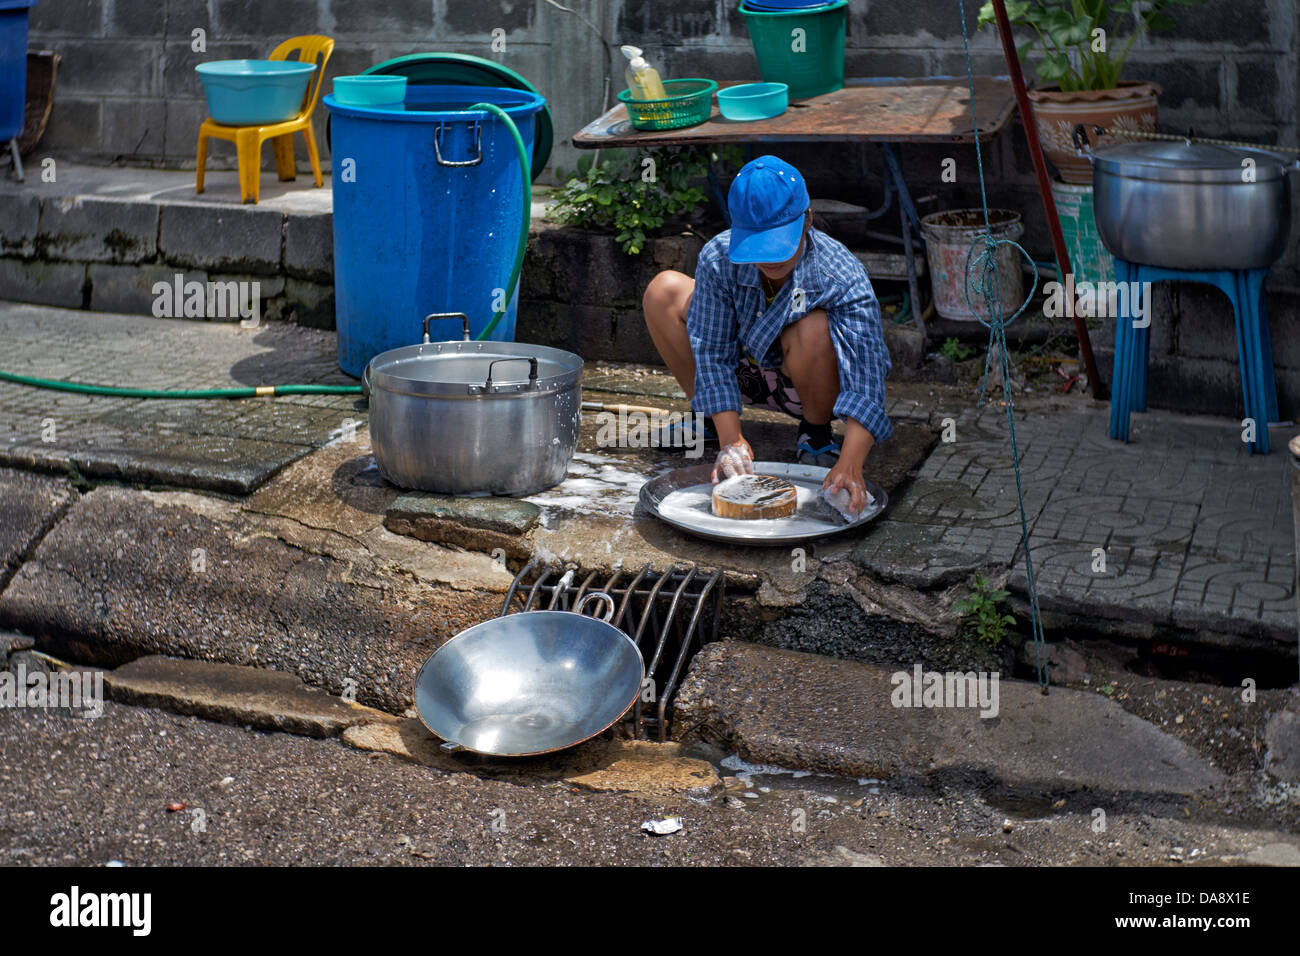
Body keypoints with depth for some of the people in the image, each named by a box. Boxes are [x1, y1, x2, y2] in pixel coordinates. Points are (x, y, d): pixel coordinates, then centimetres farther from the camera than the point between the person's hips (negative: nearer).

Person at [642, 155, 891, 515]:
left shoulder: (843, 278, -33)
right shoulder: (718, 259, -24)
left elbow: (866, 382, -40)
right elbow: (713, 355, -20)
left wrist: (849, 465, -54)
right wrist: (731, 441, -30)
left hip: (809, 381, -3)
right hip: (752, 374, 4)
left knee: (813, 330, -38)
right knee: (663, 291, -12)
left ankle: (816, 432, -6)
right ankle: (707, 416, 8)